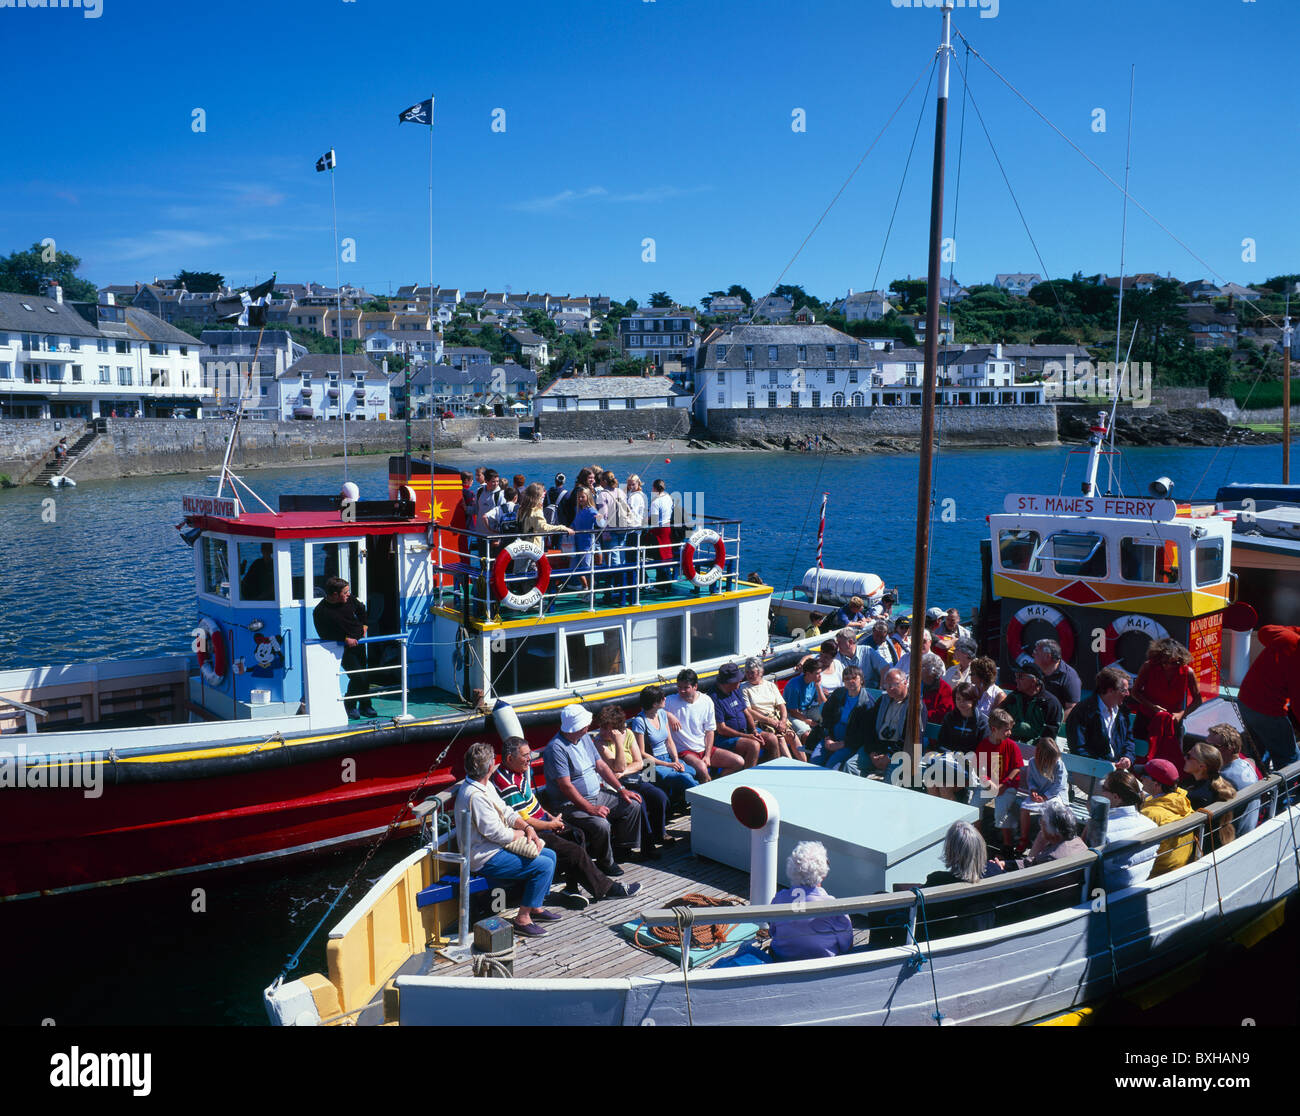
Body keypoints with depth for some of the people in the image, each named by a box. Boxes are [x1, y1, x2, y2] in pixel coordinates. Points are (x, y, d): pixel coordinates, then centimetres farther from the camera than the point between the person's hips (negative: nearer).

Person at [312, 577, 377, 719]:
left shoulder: (349, 599, -3)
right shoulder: (320, 612, -18)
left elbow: (361, 609, 19)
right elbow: (324, 635, -14)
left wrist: (364, 626, 11)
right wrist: (345, 639, -20)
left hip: (359, 642, 6)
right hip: (343, 648, -6)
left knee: (364, 674, 10)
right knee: (358, 677, -15)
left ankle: (365, 707, 25)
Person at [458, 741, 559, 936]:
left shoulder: (486, 786, 7)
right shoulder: (475, 796, -26)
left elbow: (507, 812, 13)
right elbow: (496, 833, -24)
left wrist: (528, 827, -3)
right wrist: (522, 833, -7)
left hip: (496, 847, 11)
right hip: (485, 858, -11)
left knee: (550, 855, 11)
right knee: (544, 865, -17)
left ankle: (536, 907, 20)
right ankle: (522, 919, -7)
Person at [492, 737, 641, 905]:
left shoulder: (523, 770, 7)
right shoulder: (507, 783, -24)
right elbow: (523, 820, -23)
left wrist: (549, 816, 9)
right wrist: (551, 825, -11)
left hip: (540, 822, 10)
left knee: (577, 835, 3)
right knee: (575, 852, -14)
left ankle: (571, 888, 1)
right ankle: (607, 889, -1)